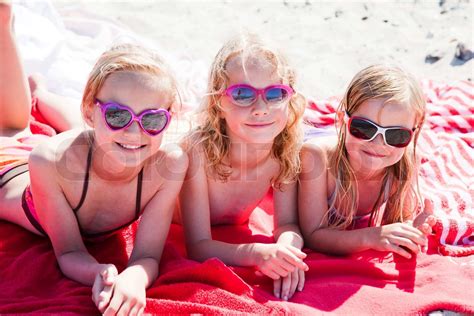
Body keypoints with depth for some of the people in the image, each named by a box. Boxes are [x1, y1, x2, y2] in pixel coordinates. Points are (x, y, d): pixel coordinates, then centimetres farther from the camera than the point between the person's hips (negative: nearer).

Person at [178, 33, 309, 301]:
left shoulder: (285, 148, -31)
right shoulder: (199, 149, -42)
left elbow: (288, 223, -21)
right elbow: (197, 246, -40)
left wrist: (287, 245, -46)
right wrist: (258, 253, -58)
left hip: (232, 228, 3)